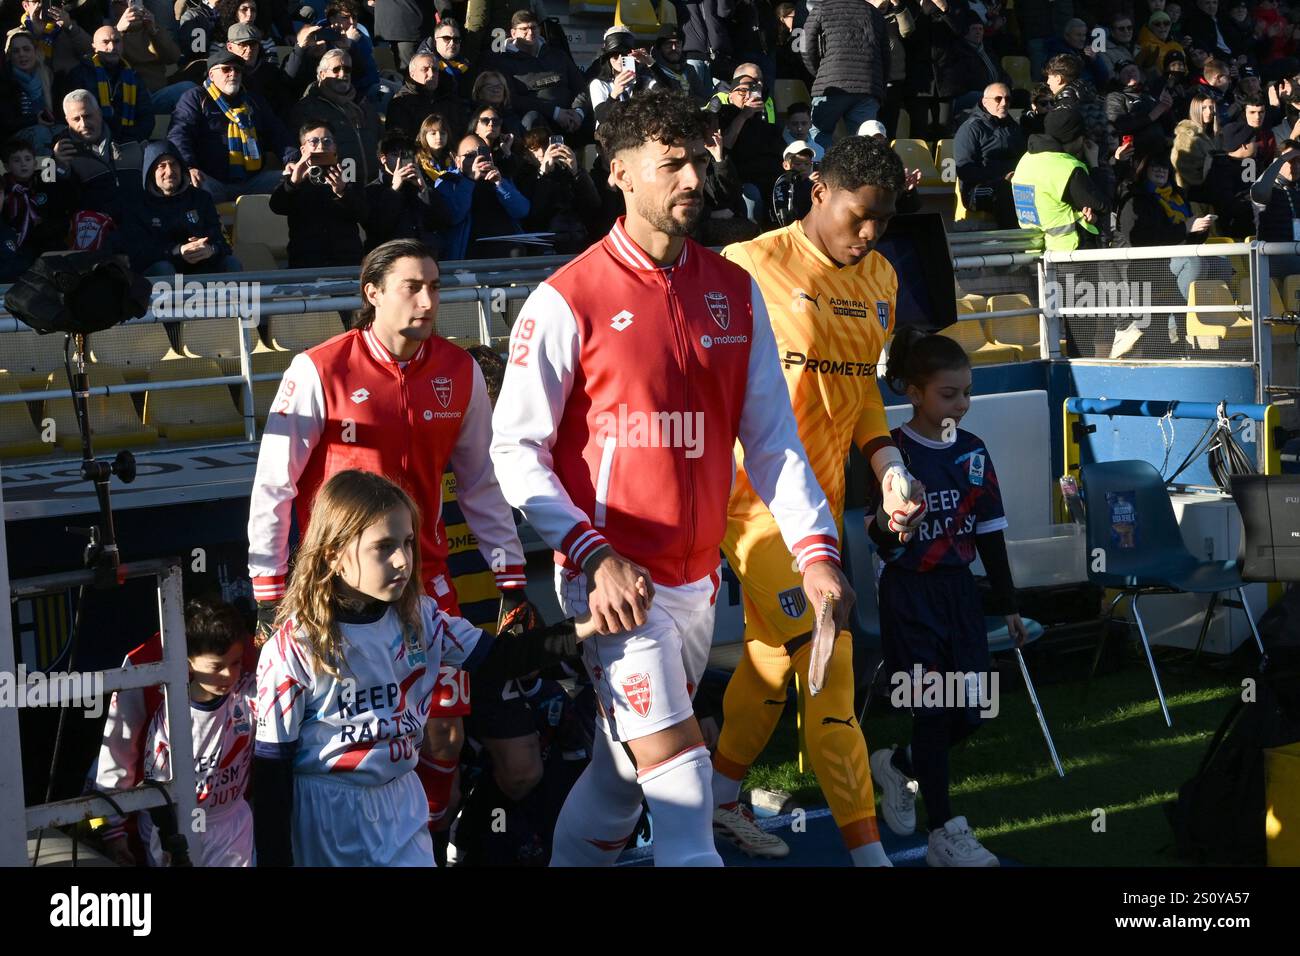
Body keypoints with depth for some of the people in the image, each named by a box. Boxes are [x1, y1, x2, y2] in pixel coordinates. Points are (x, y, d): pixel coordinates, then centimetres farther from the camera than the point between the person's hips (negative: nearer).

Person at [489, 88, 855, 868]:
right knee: (677, 761, -13)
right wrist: (595, 556, -18)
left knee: (628, 768, 15)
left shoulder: (735, 292, 7)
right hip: (615, 580, -5)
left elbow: (771, 436, 9)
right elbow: (516, 448, -8)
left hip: (698, 577, 5)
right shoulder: (568, 300, -8)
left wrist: (815, 550, -2)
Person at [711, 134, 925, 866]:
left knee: (777, 655, 16)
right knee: (830, 665, -12)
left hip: (823, 499, 7)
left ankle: (723, 799, 35)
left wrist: (888, 465, 6)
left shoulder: (880, 280, 11)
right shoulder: (752, 268, -10)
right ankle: (867, 849, -10)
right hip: (758, 497, -7)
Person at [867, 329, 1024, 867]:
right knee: (933, 712, -6)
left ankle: (899, 767, 33)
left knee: (970, 711, 5)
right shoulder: (893, 453, -12)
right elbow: (883, 543, -12)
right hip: (909, 595, -6)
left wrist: (1008, 605, 12)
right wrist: (888, 520, -35)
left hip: (960, 590, 6)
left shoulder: (973, 452, 5)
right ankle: (943, 834, 2)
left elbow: (990, 535, 11)